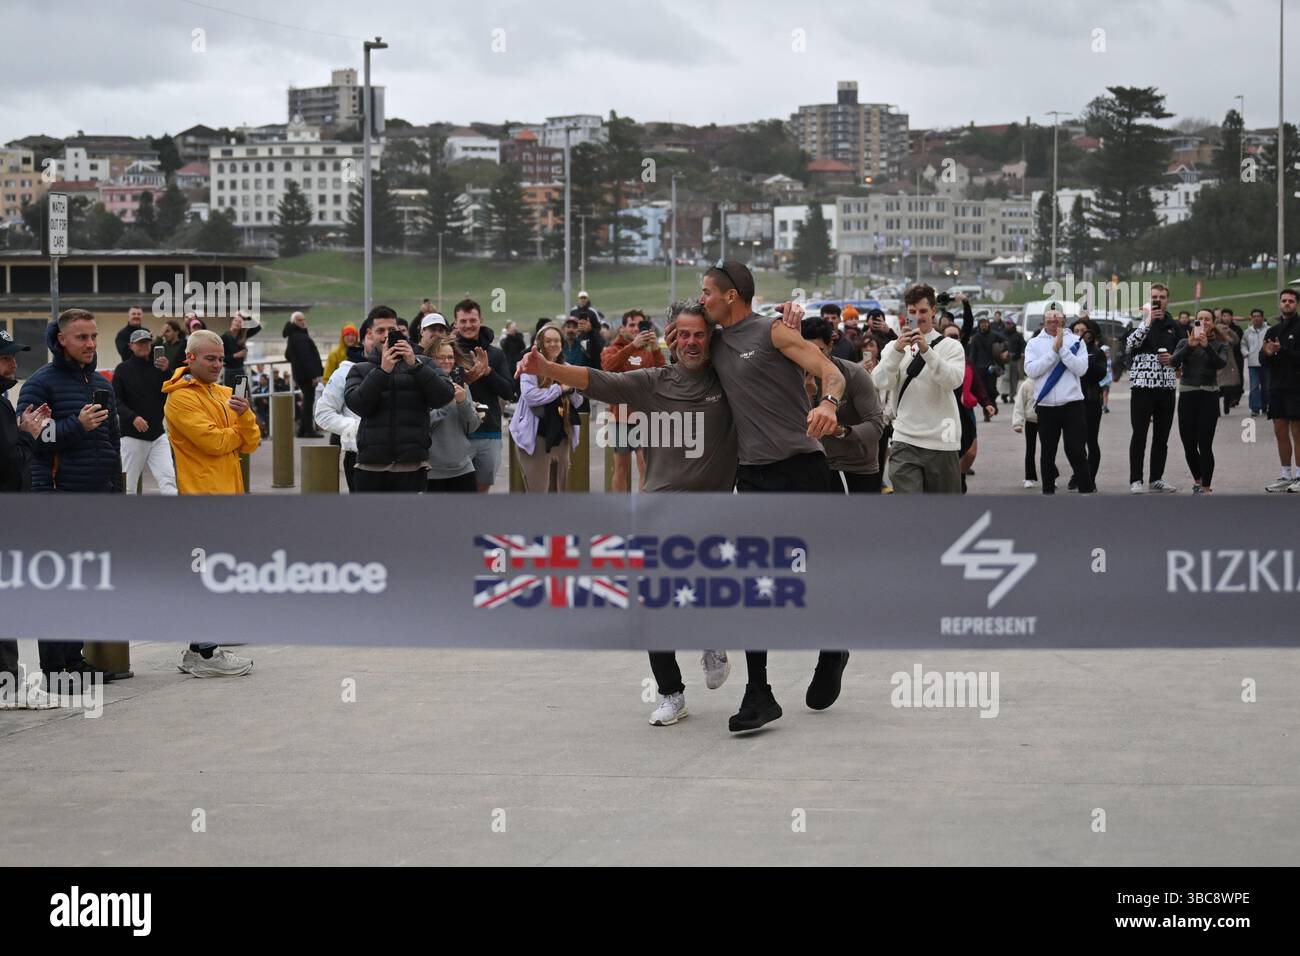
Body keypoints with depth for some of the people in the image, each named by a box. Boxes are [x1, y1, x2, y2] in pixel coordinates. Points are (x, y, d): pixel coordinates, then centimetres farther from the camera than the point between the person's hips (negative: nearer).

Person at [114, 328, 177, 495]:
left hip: (157, 434, 3)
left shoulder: (158, 367, 8)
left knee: (168, 478, -10)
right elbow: (116, 400, -6)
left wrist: (166, 371, -17)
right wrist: (132, 417, -21)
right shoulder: (123, 369, 0)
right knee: (128, 484, 2)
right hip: (132, 435, -2)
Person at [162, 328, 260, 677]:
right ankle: (205, 654, -6)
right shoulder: (181, 399, -7)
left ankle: (200, 650, 17)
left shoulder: (225, 394, 17)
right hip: (203, 495, -8)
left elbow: (250, 444, 9)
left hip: (227, 494, 8)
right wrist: (238, 432, 2)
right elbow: (213, 442, -17)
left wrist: (245, 416, -10)